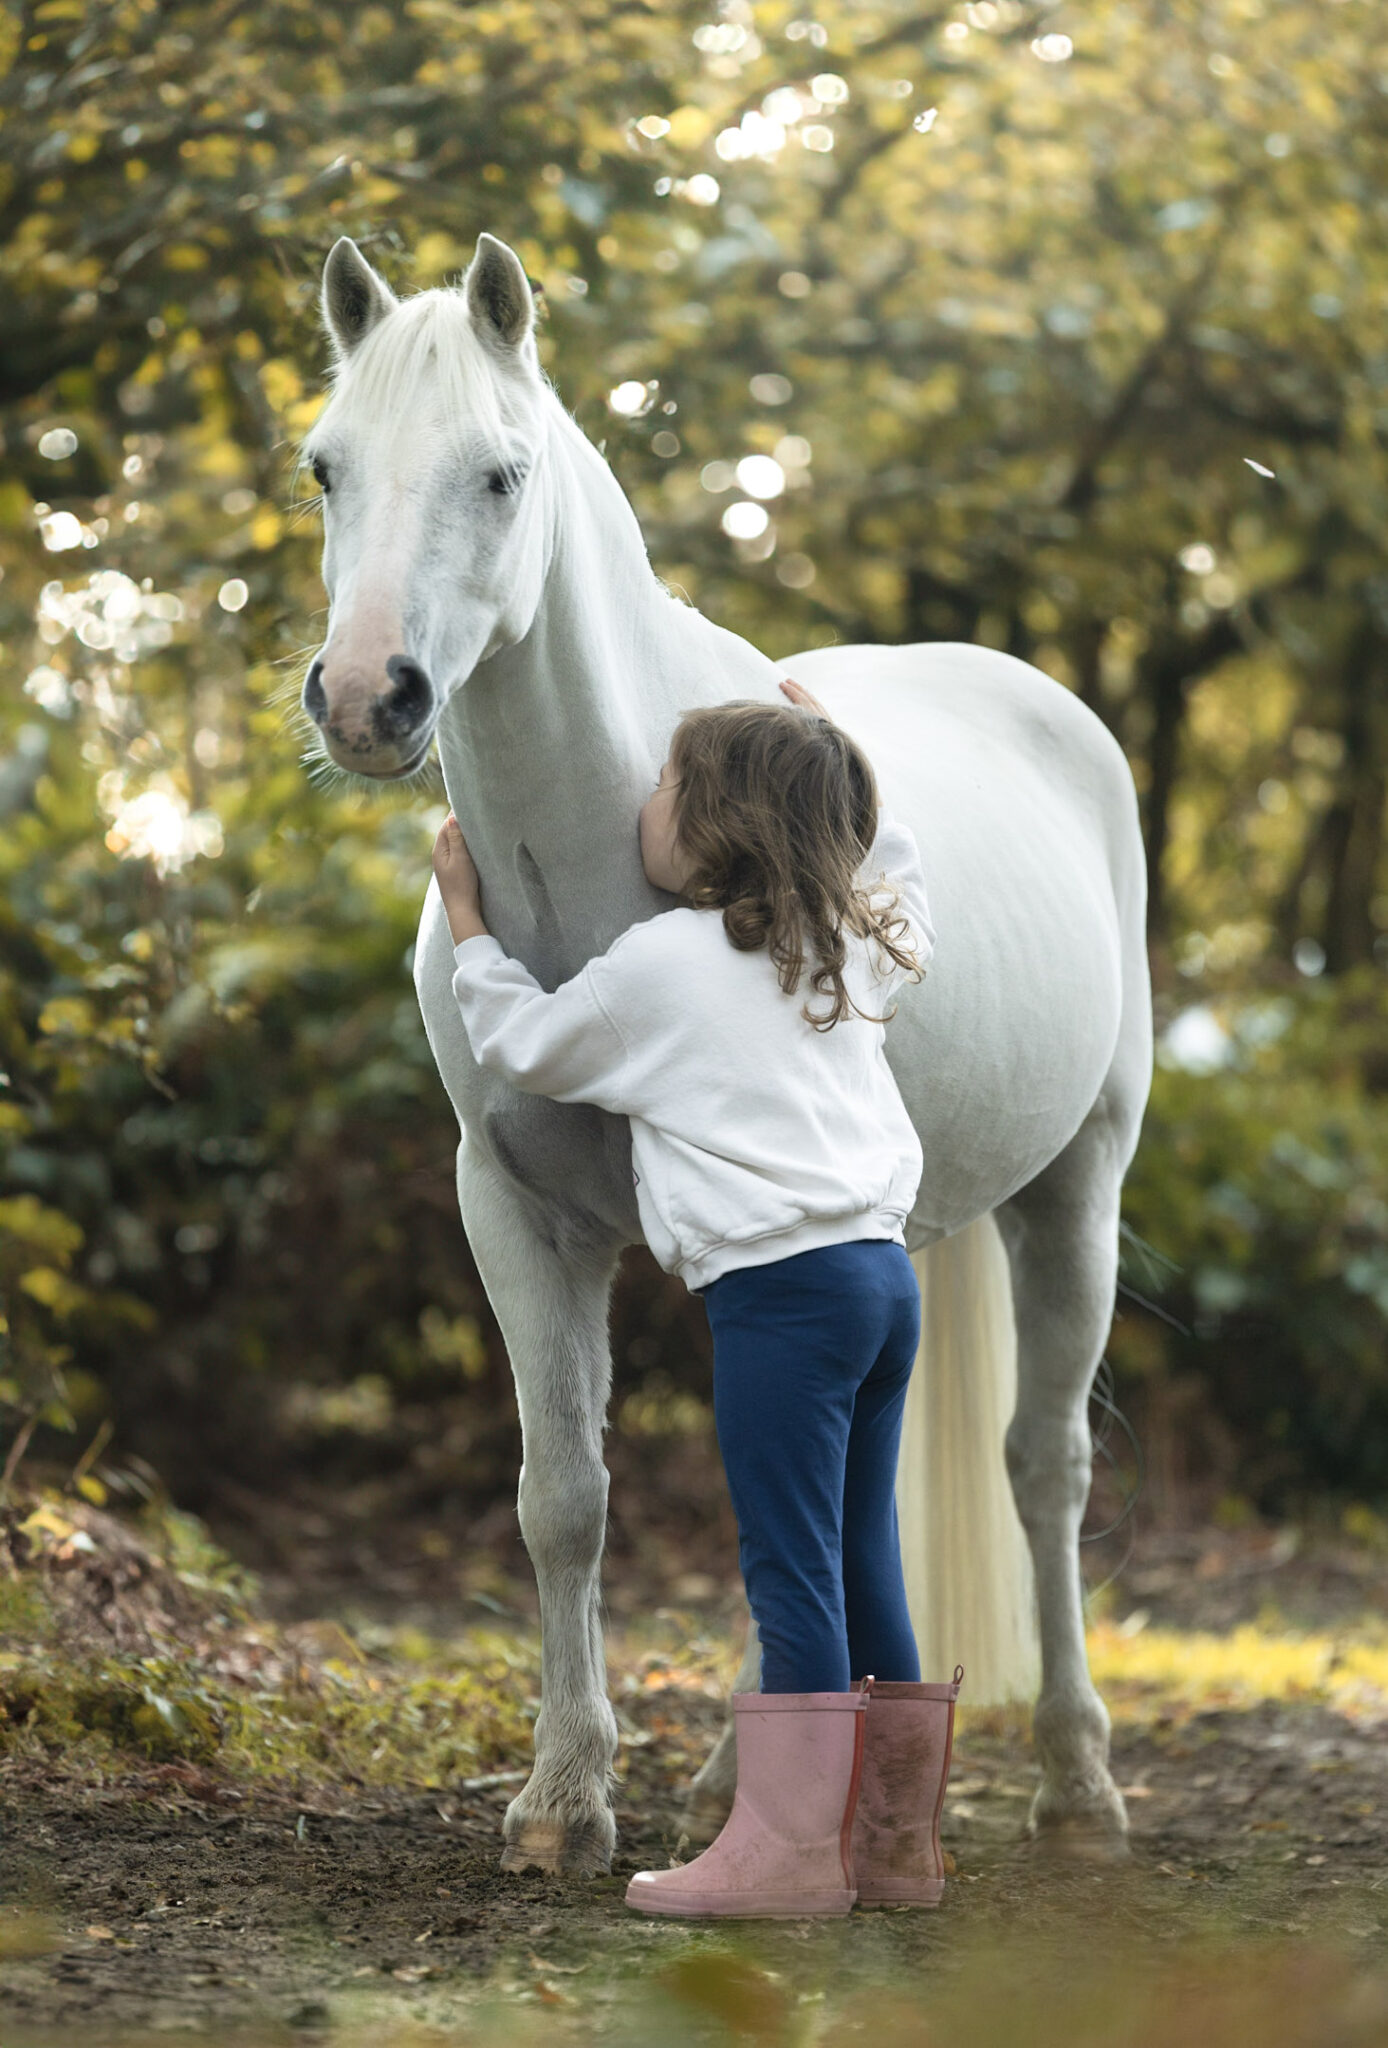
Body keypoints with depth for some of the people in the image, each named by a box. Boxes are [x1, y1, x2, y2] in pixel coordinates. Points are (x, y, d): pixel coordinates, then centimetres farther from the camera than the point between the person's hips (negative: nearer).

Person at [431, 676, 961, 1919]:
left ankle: (792, 1845, -7)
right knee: (861, 1558, 12)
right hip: (882, 1268, 8)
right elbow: (905, 896, 39)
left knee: (790, 1560, -7)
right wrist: (835, 774, 39)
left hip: (777, 1283, -8)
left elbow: (528, 1046, 11)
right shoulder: (852, 947, 14)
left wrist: (467, 922, 24)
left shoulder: (661, 965, -5)